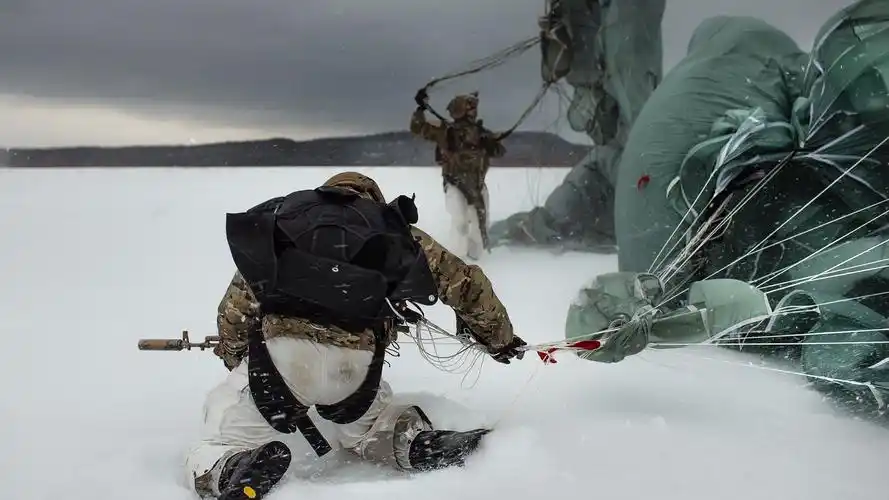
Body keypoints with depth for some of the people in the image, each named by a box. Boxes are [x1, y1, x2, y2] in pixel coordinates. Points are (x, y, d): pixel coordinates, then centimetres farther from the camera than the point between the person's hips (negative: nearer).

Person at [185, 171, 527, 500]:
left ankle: (226, 470, -20)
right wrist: (501, 339, 44)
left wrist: (234, 359, 34)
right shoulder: (397, 234, 26)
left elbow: (235, 307, 21)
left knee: (220, 446, 13)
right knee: (368, 424, 31)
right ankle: (412, 442, 1)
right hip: (354, 363, 1)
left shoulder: (279, 220, 27)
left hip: (280, 351, -1)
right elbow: (467, 283, 31)